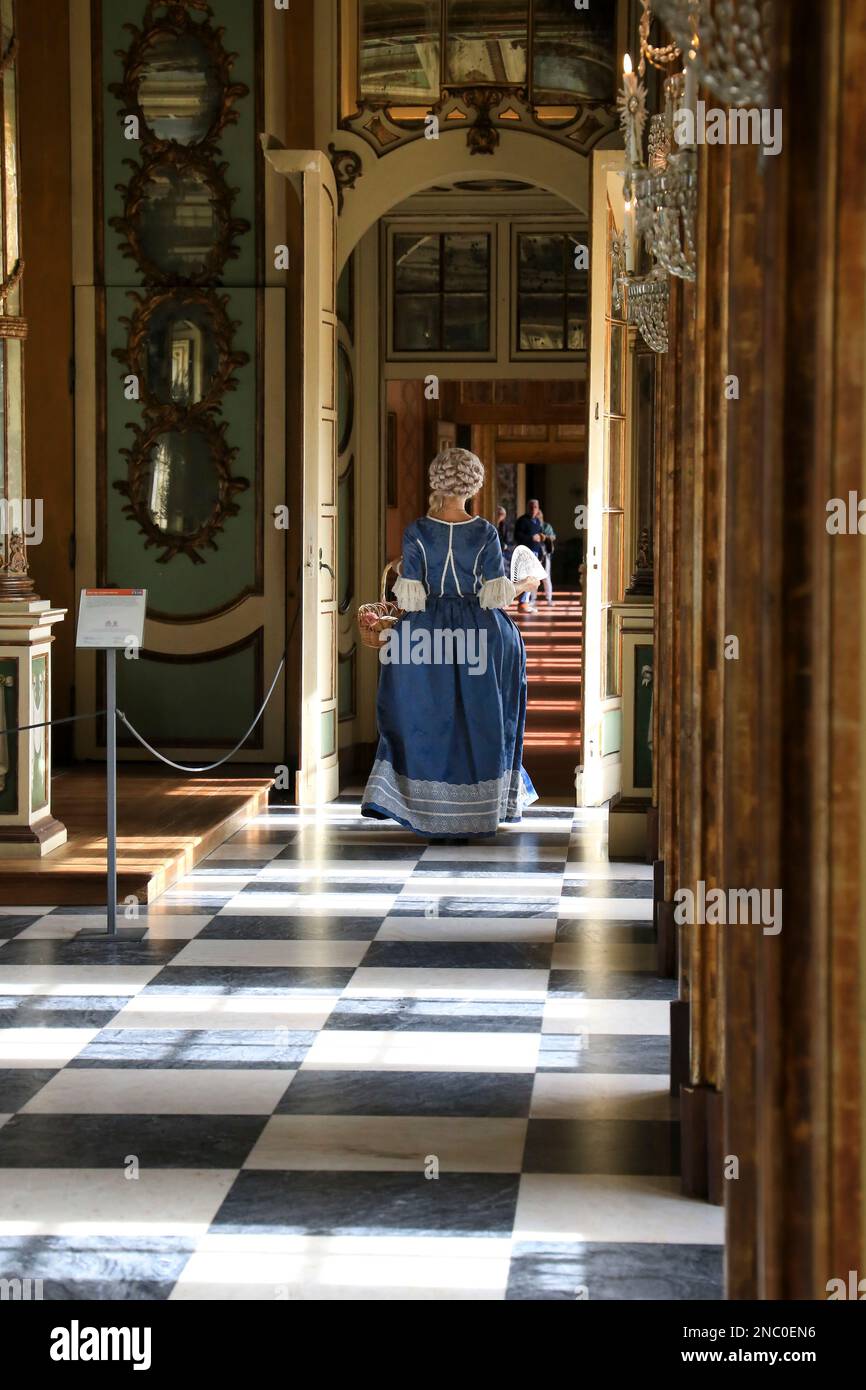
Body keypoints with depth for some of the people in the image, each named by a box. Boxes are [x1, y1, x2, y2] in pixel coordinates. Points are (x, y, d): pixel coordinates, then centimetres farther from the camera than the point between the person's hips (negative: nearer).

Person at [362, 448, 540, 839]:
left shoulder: (417, 532, -8)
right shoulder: (485, 533, -7)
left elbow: (411, 598, -8)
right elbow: (497, 596, -7)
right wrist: (525, 586, 11)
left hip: (428, 631, 0)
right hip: (479, 630, 0)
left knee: (428, 722, 9)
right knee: (476, 720, 11)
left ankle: (432, 817, 9)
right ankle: (473, 816, 14)